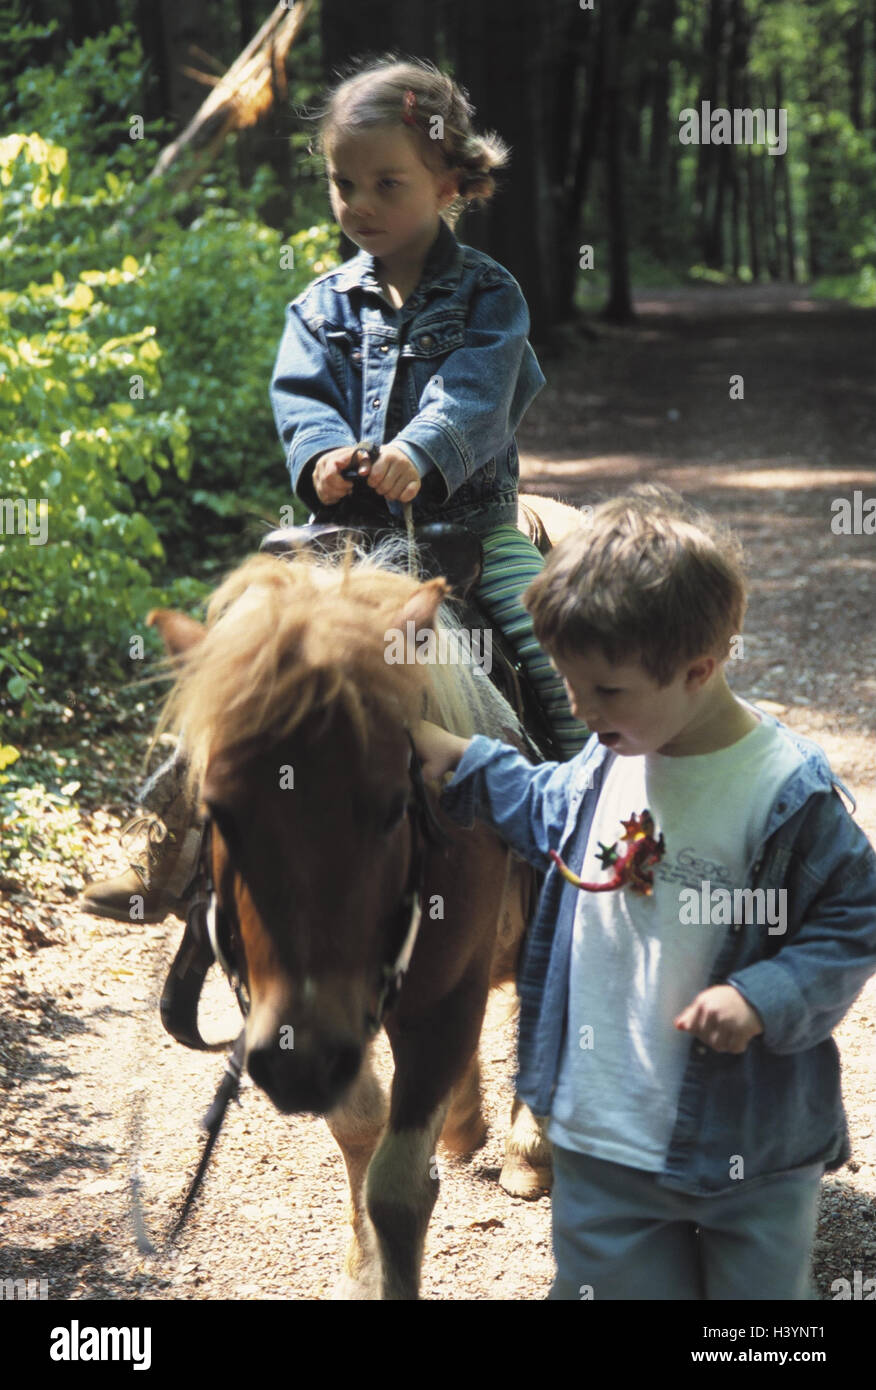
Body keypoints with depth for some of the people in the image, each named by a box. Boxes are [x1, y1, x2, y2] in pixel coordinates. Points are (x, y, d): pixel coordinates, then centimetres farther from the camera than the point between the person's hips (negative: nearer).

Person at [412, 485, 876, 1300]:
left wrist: (763, 998, -25)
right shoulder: (610, 760, -1)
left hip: (749, 1144, -5)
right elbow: (555, 818, 22)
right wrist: (466, 768, 17)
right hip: (601, 1132, 5)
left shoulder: (787, 791, -20)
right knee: (606, 1285, 15)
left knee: (758, 1292, 13)